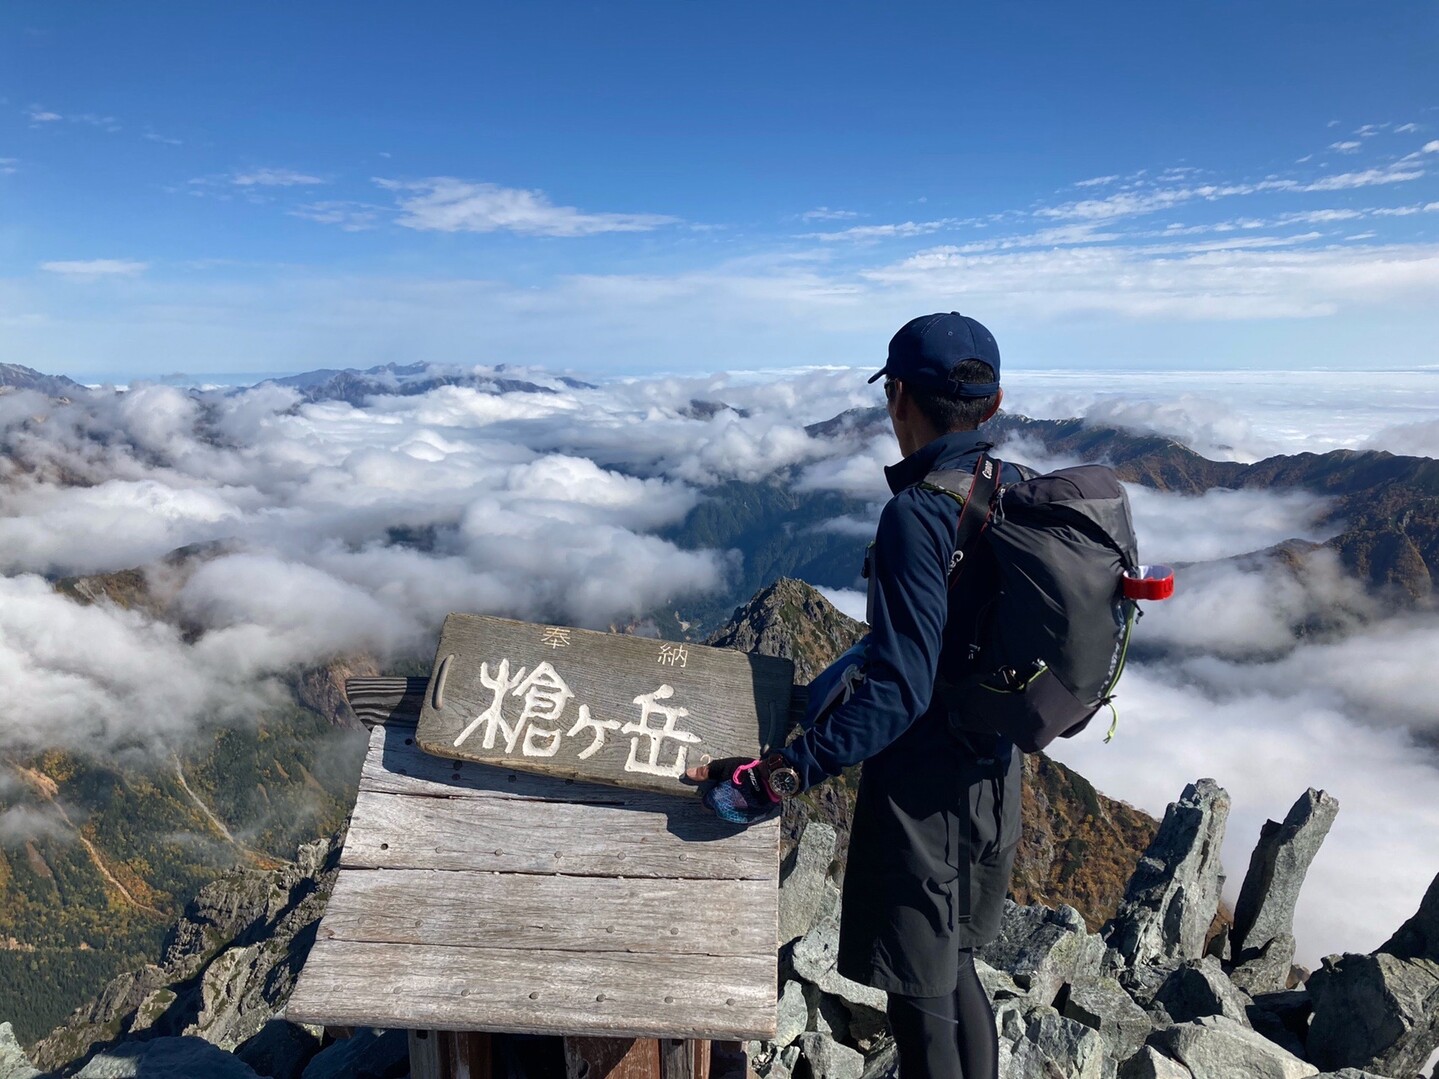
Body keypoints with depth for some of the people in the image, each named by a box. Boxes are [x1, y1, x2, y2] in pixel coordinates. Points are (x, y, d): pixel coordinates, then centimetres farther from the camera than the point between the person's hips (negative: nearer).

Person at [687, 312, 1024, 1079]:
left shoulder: (916, 516, -24)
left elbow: (899, 691, -29)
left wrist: (784, 774, -29)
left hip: (922, 792, -8)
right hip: (994, 778, 8)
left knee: (921, 997, 13)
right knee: (954, 970, 27)